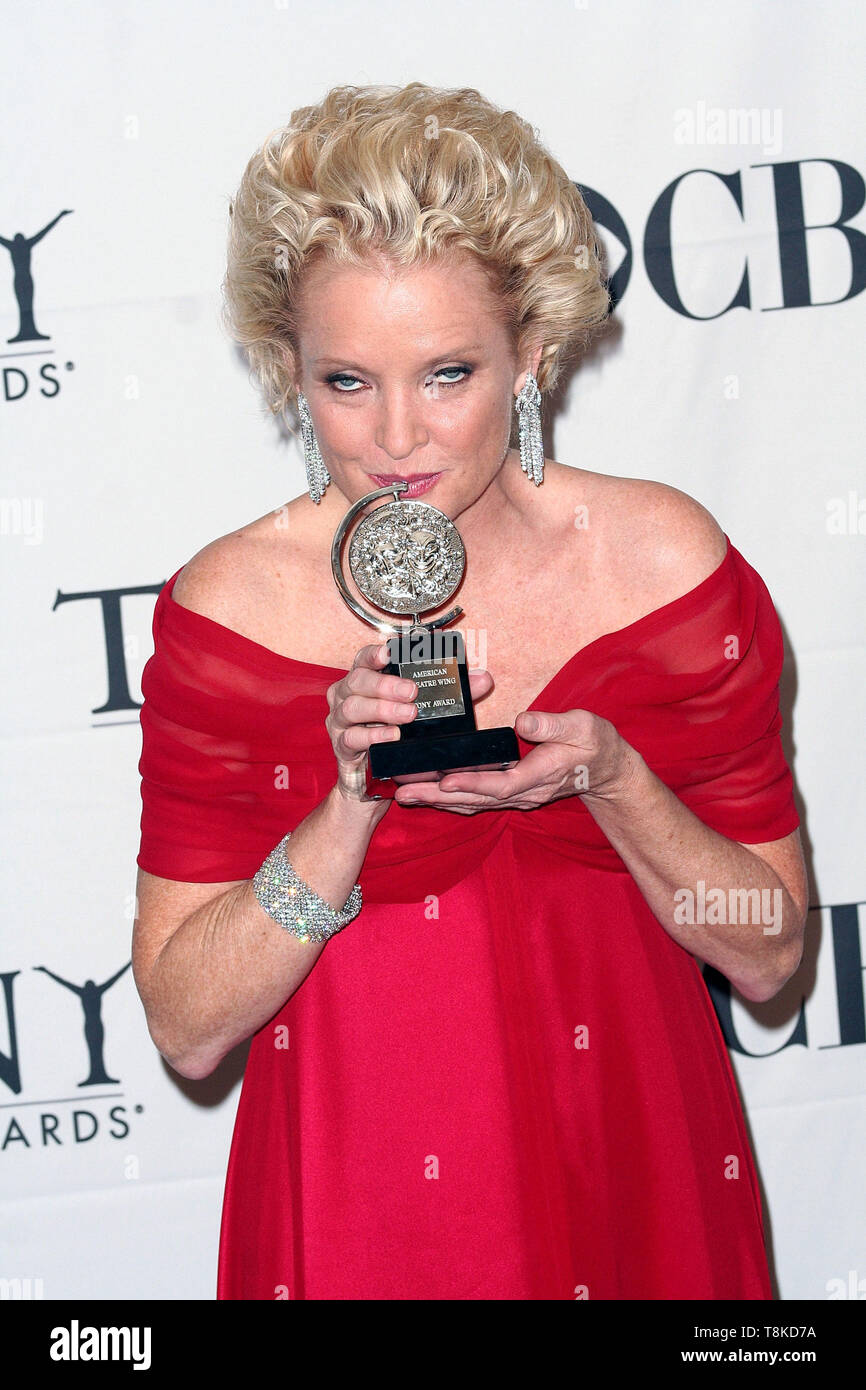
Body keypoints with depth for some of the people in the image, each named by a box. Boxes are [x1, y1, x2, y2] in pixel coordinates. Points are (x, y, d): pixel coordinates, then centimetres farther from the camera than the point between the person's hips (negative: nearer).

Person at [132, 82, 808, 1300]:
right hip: (354, 1201, -1)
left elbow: (770, 955, -4)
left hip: (630, 1173, 1)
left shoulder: (664, 558, -10)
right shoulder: (229, 606, -13)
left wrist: (610, 779, -20)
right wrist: (353, 799, -23)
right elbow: (187, 1028, -11)